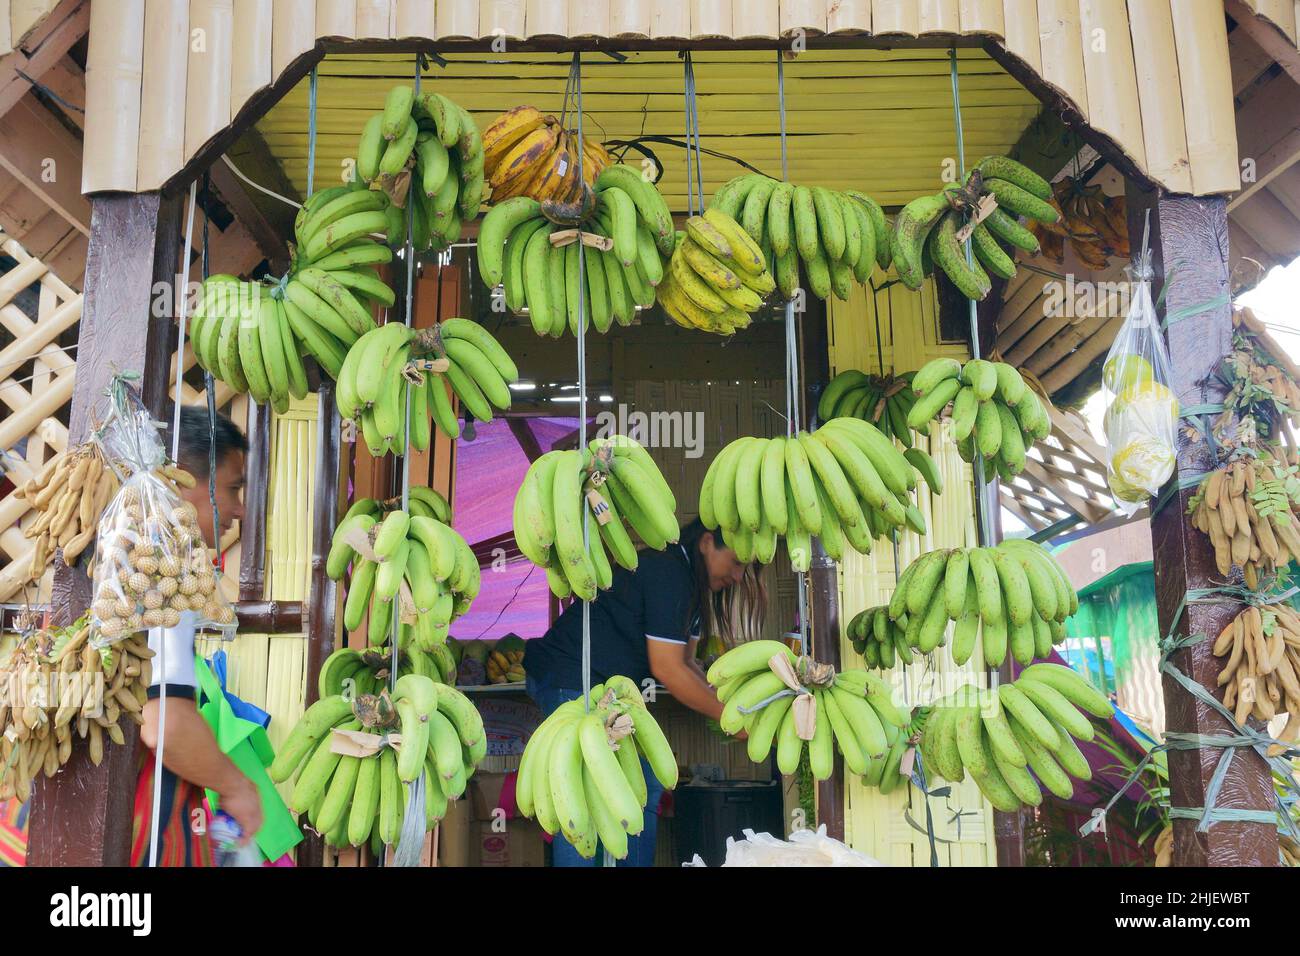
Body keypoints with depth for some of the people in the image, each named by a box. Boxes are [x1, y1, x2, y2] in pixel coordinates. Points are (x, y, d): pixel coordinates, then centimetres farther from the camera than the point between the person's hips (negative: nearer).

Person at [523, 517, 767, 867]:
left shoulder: (689, 580, 11)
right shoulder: (667, 573, -20)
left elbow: (685, 662, 12)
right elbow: (667, 669, -21)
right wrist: (728, 716, -13)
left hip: (609, 688, 11)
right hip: (570, 680, -11)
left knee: (643, 788, 10)